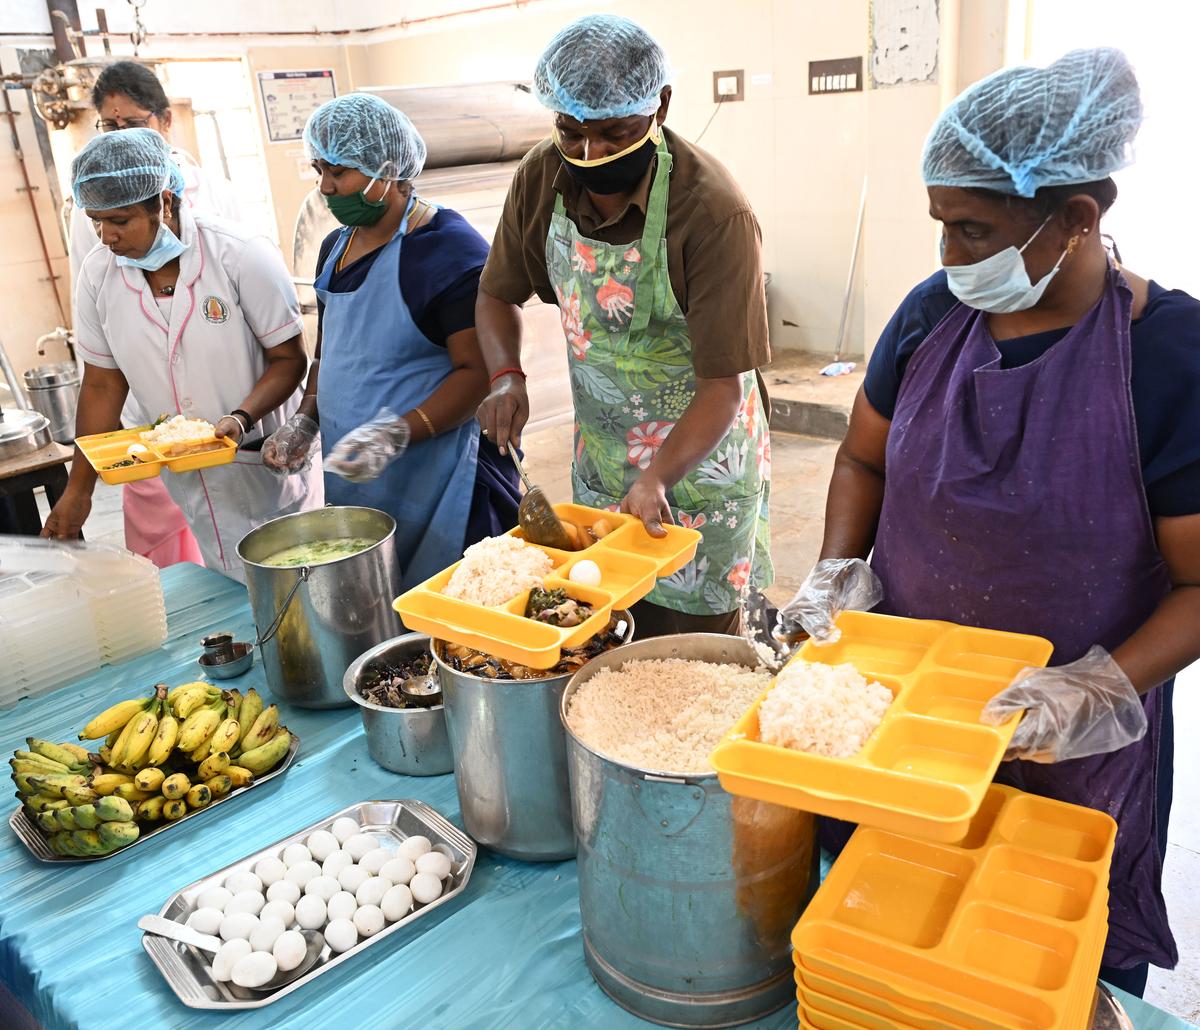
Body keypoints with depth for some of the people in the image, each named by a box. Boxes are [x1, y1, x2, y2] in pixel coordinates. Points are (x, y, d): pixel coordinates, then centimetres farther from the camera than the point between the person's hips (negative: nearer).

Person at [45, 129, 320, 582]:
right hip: (187, 478, 3)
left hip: (267, 463, -3)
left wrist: (240, 419, -27)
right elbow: (103, 385, 5)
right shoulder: (98, 273, -2)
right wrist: (77, 491, 6)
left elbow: (289, 358, -10)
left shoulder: (243, 257, -15)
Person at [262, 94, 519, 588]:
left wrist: (397, 433, -29)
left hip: (437, 482, -7)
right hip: (352, 485, 8)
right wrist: (305, 421, 8)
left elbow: (478, 370, -19)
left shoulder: (449, 248, -13)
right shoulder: (336, 247, 13)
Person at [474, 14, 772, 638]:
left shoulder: (714, 213, -26)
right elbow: (498, 294, 5)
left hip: (698, 452, -5)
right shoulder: (541, 178, -9)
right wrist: (506, 377, -14)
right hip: (600, 458, 5)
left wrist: (656, 479, -39)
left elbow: (722, 387, -25)